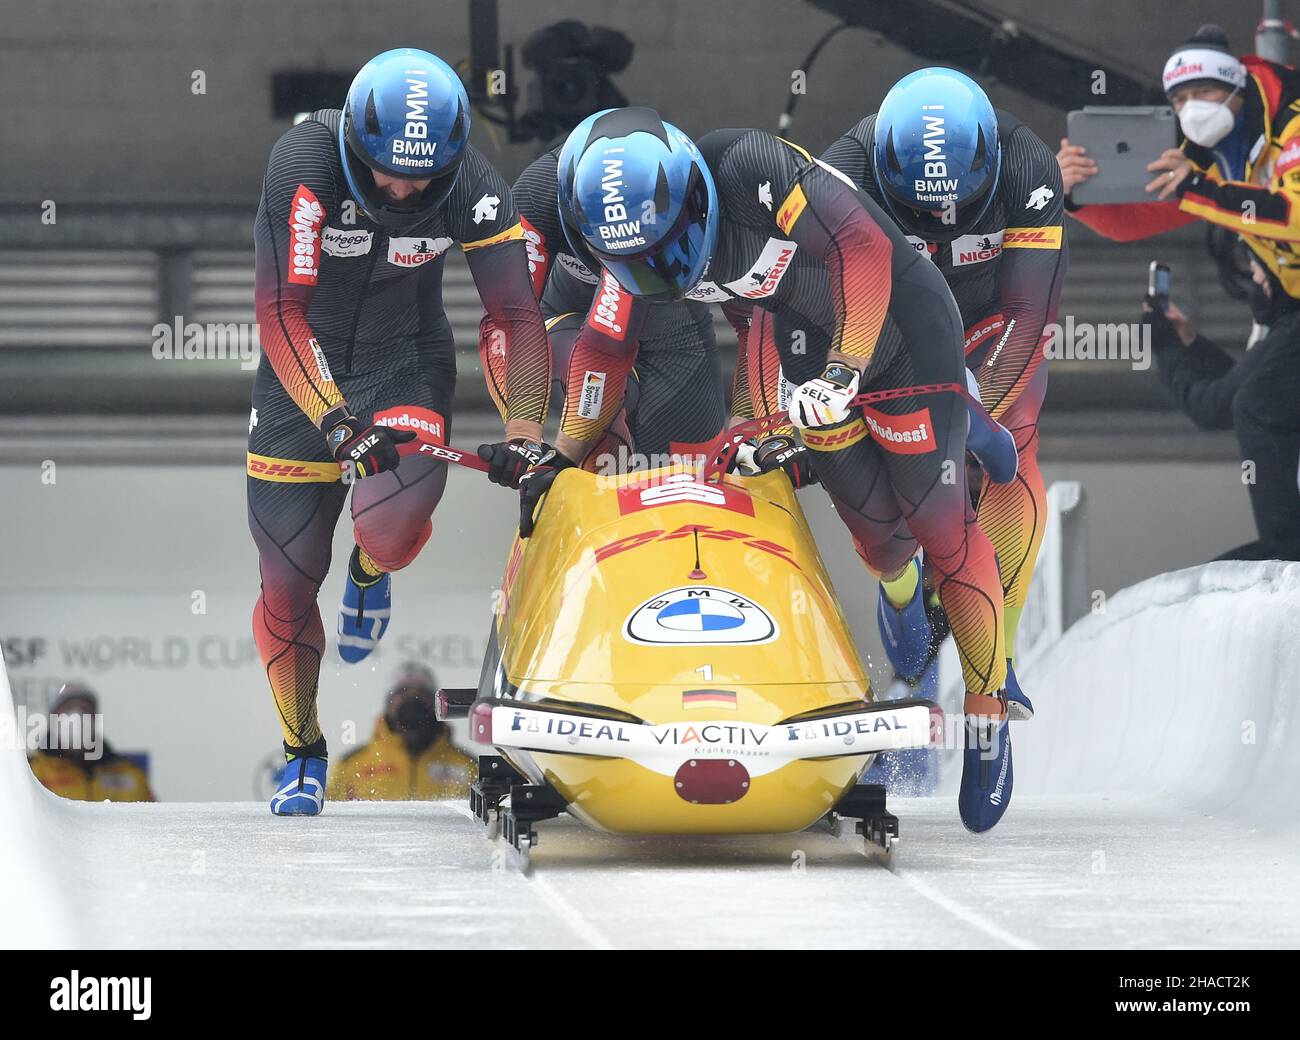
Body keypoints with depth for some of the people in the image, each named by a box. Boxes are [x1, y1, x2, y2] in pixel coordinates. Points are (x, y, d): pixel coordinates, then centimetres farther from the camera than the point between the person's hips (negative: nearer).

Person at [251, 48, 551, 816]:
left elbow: (519, 314, -11)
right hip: (304, 374, 0)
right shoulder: (305, 162, -25)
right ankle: (304, 754, 22)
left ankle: (371, 573, 10)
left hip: (406, 367, 0)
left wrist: (525, 430, -22)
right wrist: (337, 423, -34)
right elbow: (281, 313, -27)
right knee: (288, 584, 0)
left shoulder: (472, 187, -18)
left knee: (393, 523, -28)